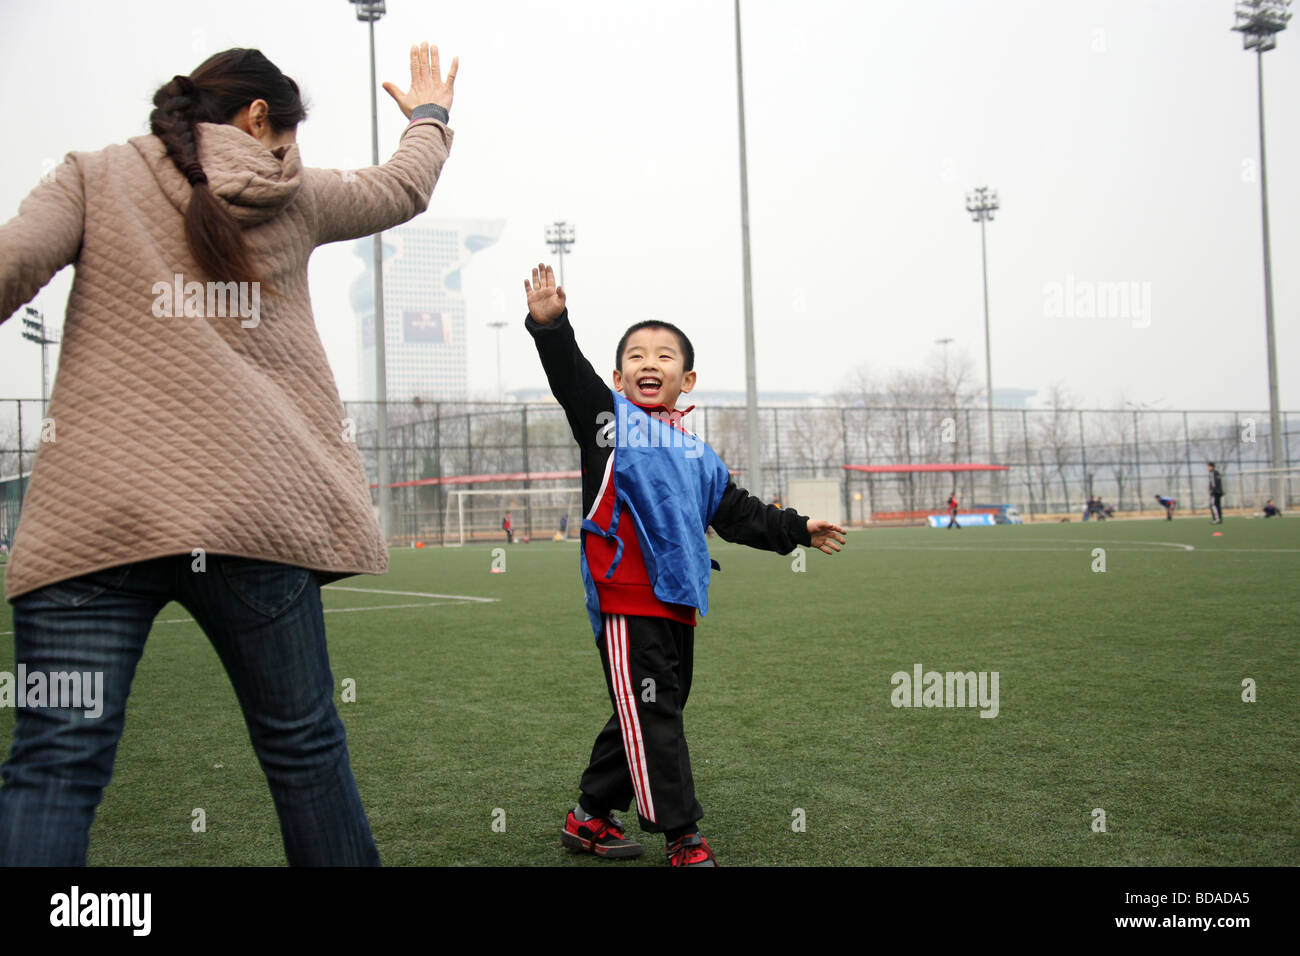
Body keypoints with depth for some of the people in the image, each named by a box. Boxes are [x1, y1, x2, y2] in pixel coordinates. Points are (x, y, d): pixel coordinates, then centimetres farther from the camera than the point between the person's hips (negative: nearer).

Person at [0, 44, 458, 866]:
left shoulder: (95, 177, 10)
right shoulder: (296, 199, 13)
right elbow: (406, 187, 30)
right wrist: (430, 113, 48)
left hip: (92, 513, 0)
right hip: (251, 512, 1)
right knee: (303, 744, 13)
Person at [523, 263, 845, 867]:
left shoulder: (698, 453, 19)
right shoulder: (606, 417, 3)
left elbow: (735, 512, 26)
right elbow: (570, 377, -15)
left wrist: (795, 530, 24)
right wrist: (550, 326, -31)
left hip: (678, 600, 7)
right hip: (626, 597, -7)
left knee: (649, 715, 14)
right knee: (651, 715, -7)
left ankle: (591, 816, 28)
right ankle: (681, 837, 1)